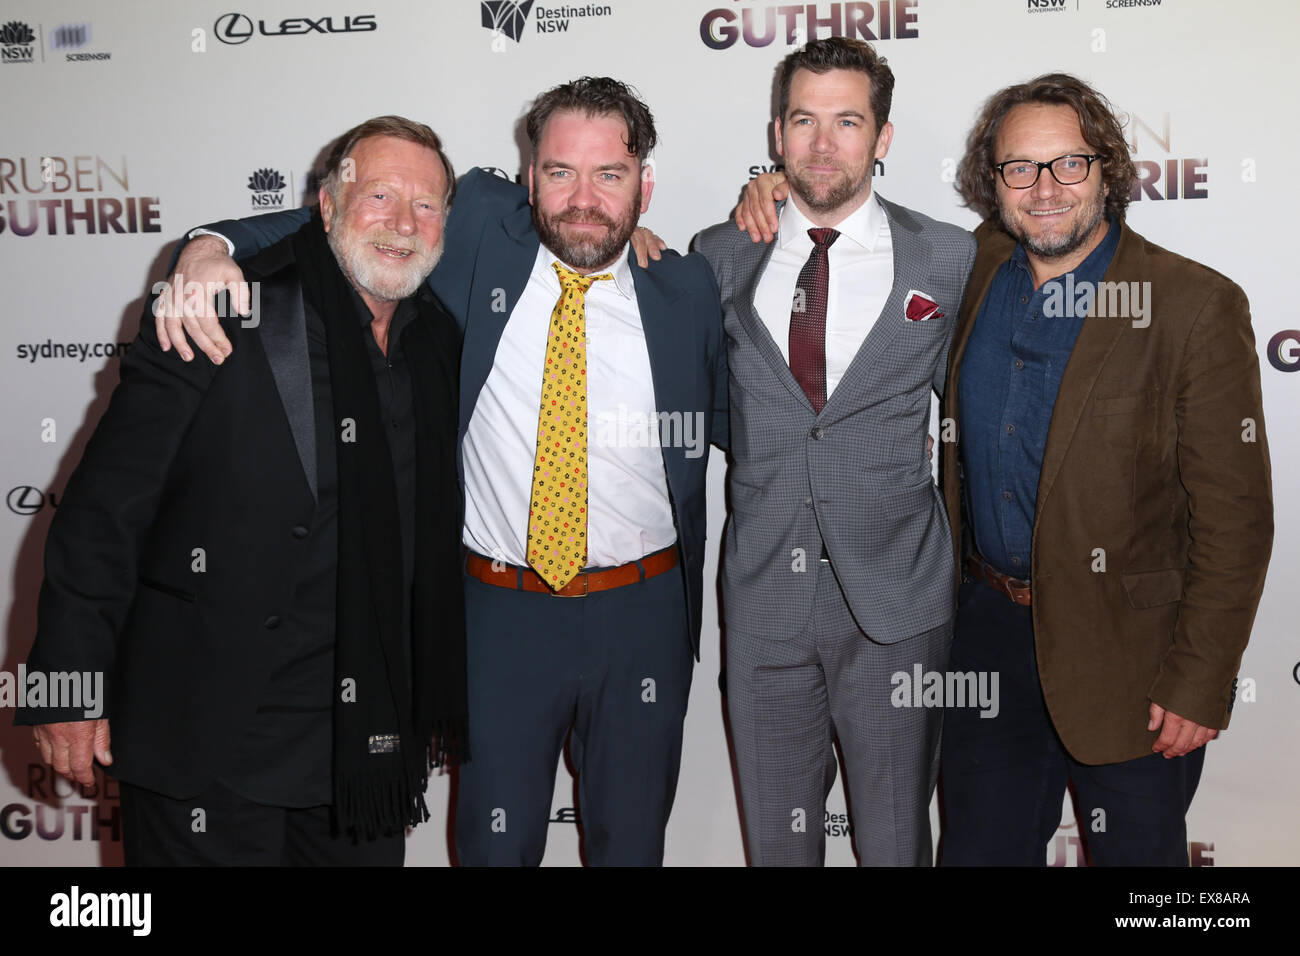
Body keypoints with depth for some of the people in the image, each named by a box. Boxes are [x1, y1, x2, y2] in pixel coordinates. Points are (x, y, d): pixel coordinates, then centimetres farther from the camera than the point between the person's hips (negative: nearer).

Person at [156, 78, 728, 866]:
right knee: (495, 841, 16)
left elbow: (736, 426, 9)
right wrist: (211, 248, -19)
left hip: (641, 617, 1)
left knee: (632, 839, 19)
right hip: (500, 609, 0)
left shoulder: (687, 290, -2)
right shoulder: (480, 231, -4)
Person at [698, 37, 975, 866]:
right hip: (763, 591, 2)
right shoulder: (720, 257, 4)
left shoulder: (950, 259, 0)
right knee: (776, 835, 16)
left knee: (894, 836, 12)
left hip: (895, 597, -1)